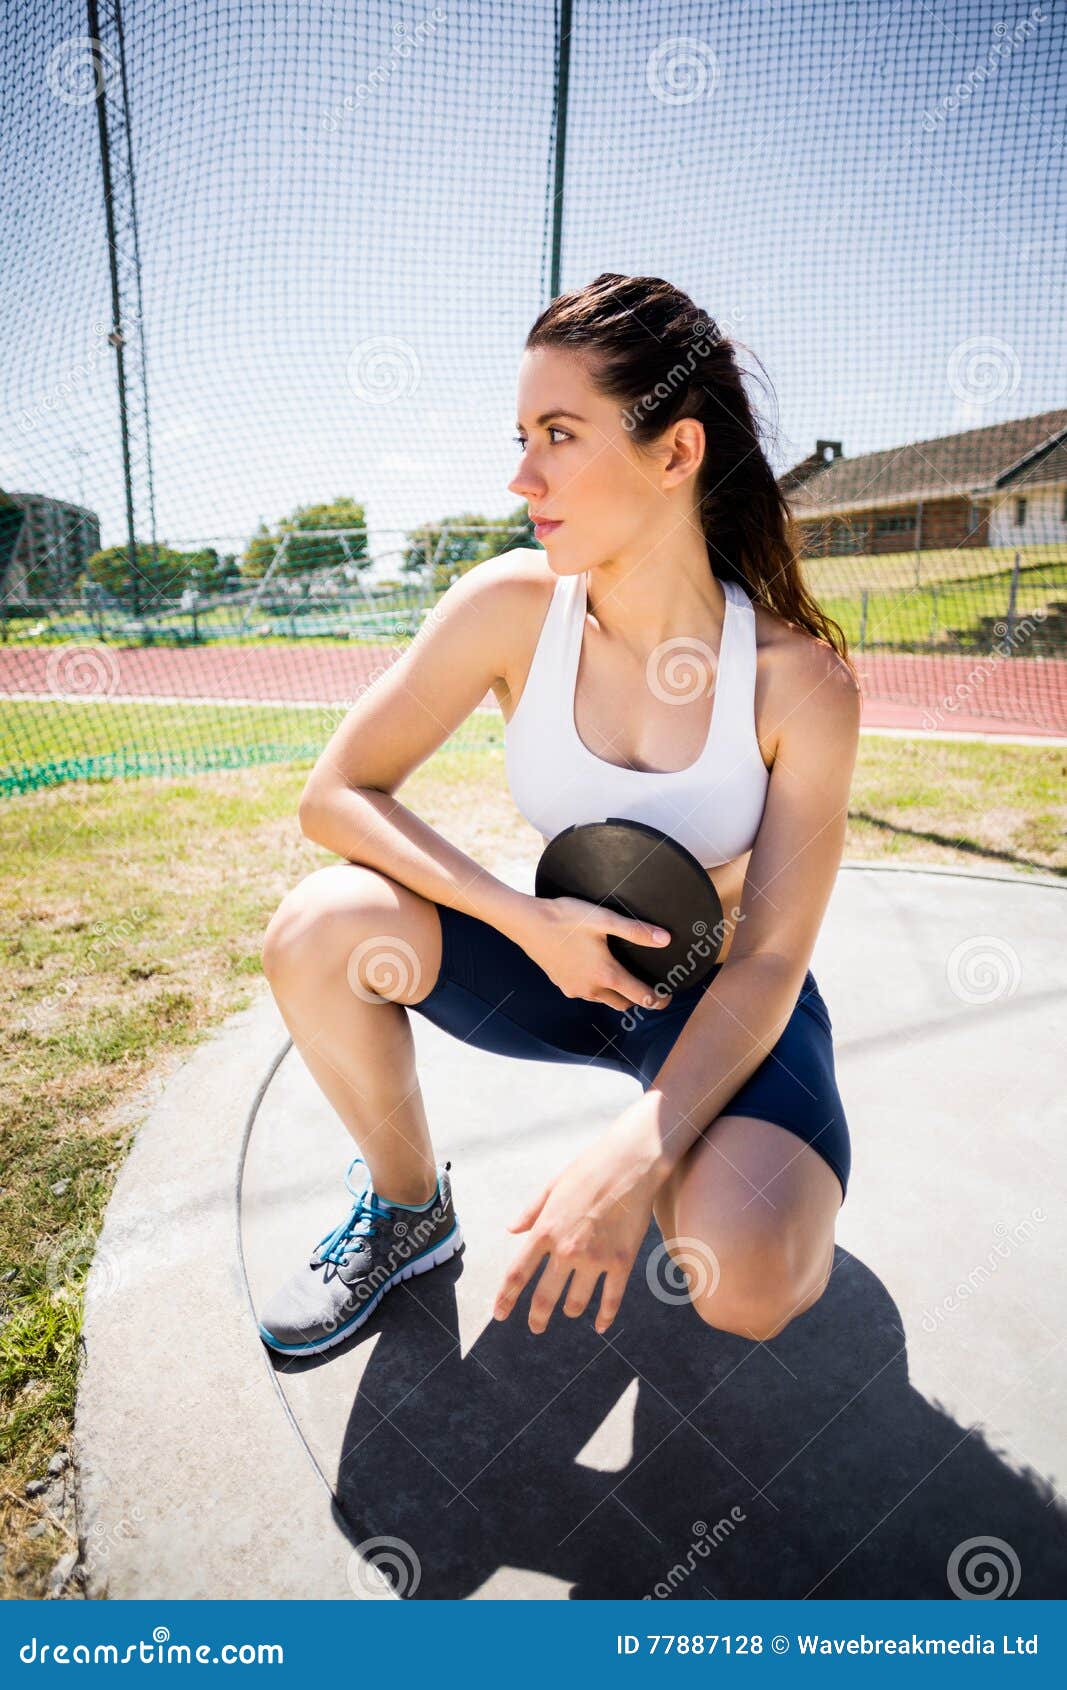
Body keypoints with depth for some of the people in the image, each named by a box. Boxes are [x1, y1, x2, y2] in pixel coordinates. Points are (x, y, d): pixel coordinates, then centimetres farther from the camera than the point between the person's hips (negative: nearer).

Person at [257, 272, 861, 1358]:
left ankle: (682, 1164, 11)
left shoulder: (799, 679, -20)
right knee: (318, 930, -23)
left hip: (725, 1005, -1)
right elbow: (336, 794, -14)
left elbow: (768, 961, -18)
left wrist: (635, 1157, -30)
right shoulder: (512, 607, -15)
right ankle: (407, 1211, 5)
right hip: (563, 969, 2)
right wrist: (526, 918, -26)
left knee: (746, 1285, -28)